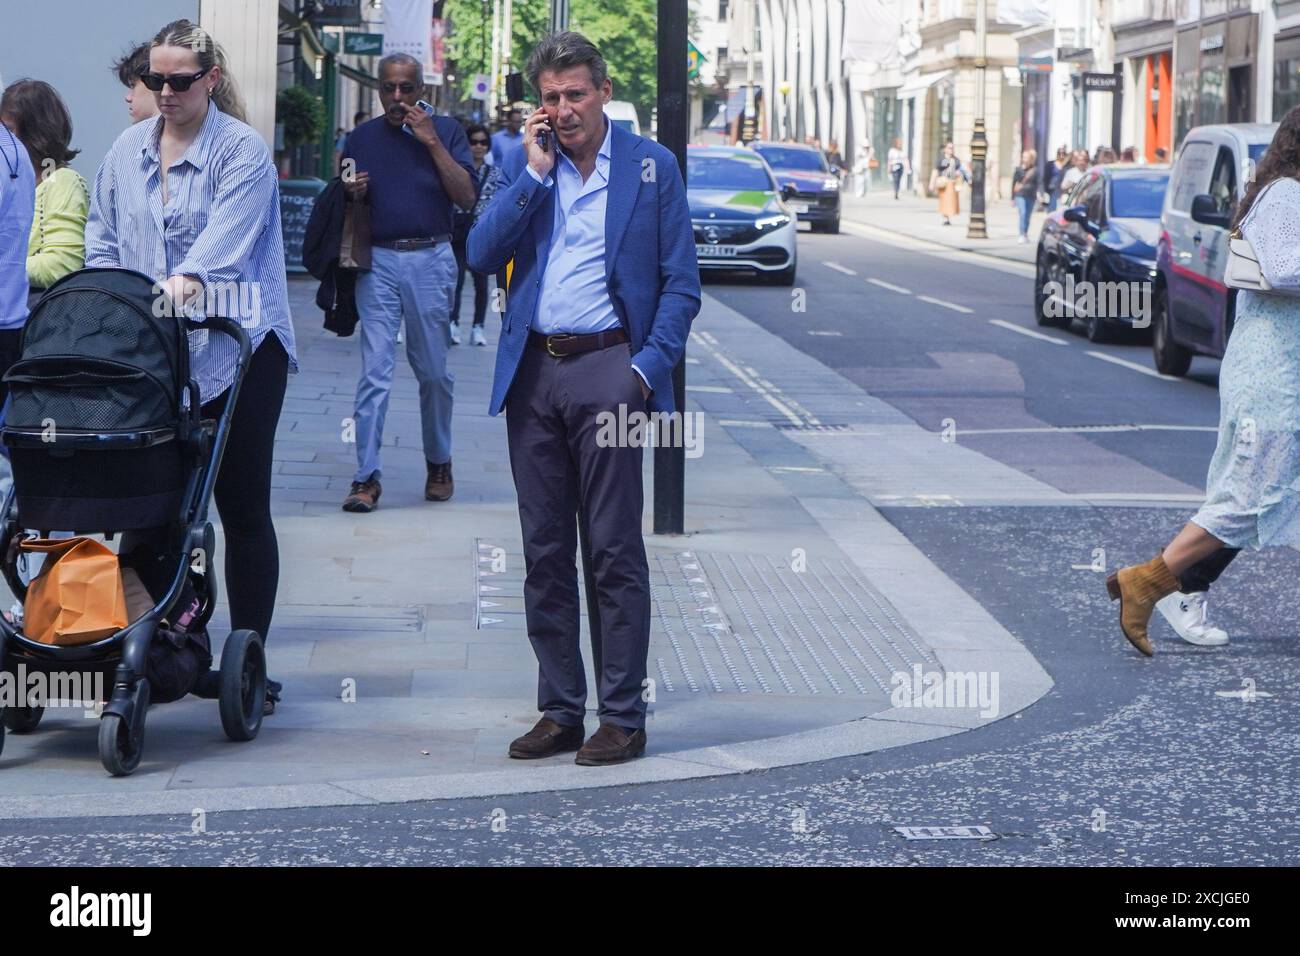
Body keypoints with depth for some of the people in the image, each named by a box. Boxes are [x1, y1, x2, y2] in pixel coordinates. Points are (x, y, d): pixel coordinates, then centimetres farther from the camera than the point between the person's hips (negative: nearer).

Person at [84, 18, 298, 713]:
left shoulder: (242, 150, -4)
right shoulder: (126, 153, 13)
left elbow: (226, 234, -18)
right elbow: (101, 244, 16)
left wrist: (181, 284, -34)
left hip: (234, 351, -4)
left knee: (243, 508, 1)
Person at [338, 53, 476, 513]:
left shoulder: (446, 130, 5)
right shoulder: (361, 138, 10)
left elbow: (467, 198, -6)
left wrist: (432, 142, -12)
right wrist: (352, 194, -6)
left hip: (431, 259, -1)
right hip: (377, 260, 1)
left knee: (434, 371, 7)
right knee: (374, 371, -6)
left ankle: (438, 463, 24)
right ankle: (367, 477, -8)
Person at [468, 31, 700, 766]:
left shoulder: (651, 166, 2)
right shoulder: (525, 165, 11)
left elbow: (681, 283, 1)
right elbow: (482, 255, 0)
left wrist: (648, 366, -11)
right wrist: (535, 172, -7)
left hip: (605, 367, -4)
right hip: (532, 373, 4)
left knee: (614, 553, -4)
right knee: (545, 553, 8)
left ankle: (623, 717, 1)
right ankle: (560, 711, 15)